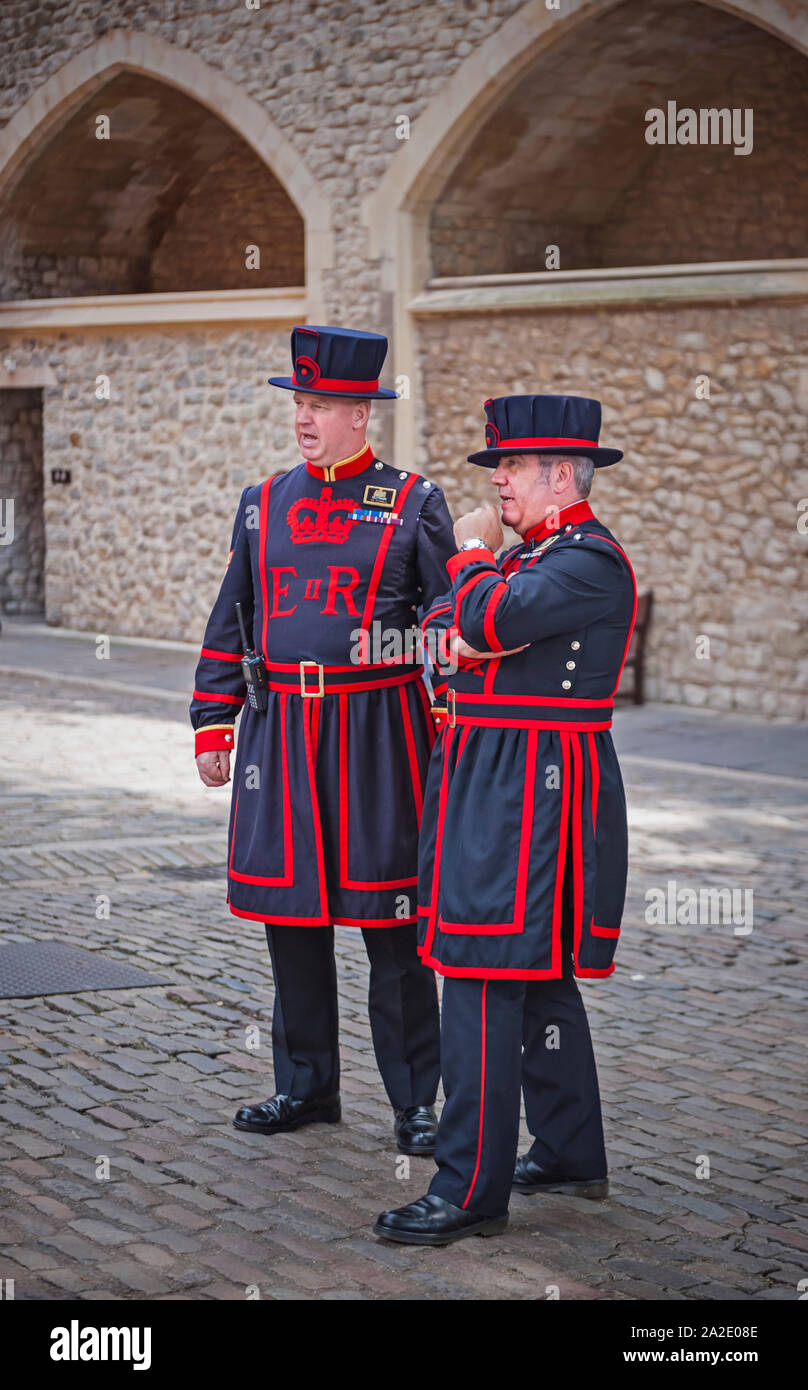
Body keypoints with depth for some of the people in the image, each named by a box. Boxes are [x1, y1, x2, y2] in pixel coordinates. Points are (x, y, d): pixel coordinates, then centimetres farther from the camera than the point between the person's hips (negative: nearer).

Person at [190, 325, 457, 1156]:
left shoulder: (414, 504, 0)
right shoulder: (263, 504, 11)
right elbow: (231, 620, 14)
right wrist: (213, 723, 9)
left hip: (378, 734, -4)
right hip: (282, 734, 4)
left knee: (393, 927, -1)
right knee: (291, 913, 8)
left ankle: (415, 1100, 9)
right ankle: (306, 1087, 21)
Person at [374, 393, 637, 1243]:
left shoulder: (590, 560, -14)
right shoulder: (529, 553, 17)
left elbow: (487, 619, -26)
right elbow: (440, 624, 13)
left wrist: (473, 553, -7)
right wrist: (459, 636, -10)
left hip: (534, 794, -10)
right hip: (489, 784, 10)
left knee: (485, 985, -10)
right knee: (540, 977, 17)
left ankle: (471, 1190, -7)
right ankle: (570, 1155, 28)